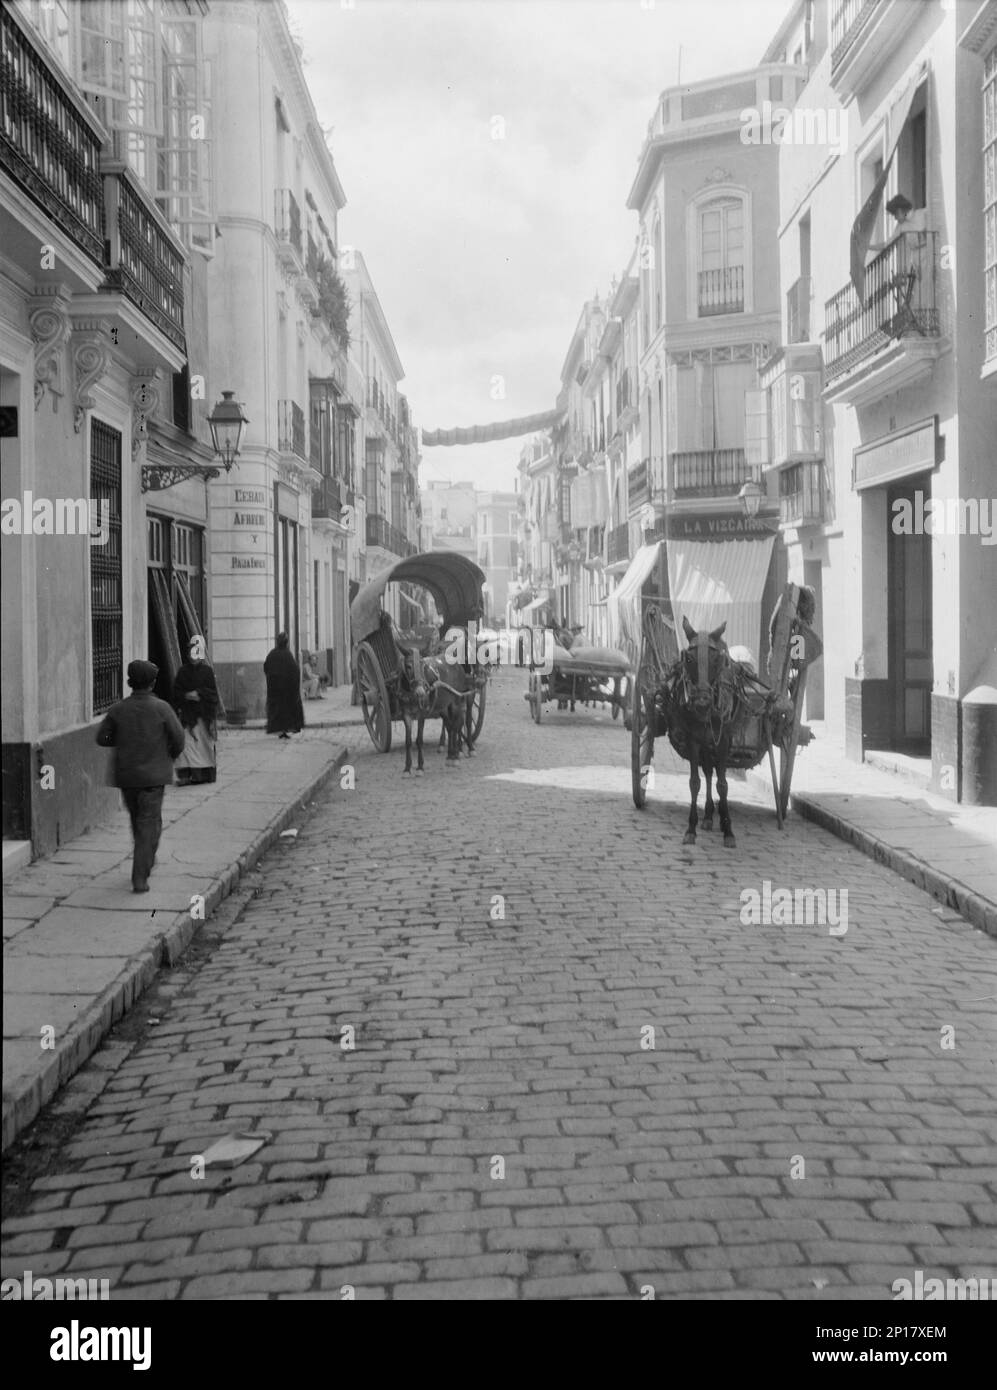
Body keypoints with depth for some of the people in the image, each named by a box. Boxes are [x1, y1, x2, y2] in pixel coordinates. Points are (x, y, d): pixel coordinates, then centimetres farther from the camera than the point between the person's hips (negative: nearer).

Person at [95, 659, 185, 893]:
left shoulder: (117, 710, -5)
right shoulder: (161, 708, -12)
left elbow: (102, 738, 0)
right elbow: (178, 737, -8)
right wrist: (171, 755, 12)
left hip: (126, 775, 3)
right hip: (153, 776, -3)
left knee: (138, 819, 22)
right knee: (148, 824, 1)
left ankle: (146, 862, 38)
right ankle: (140, 878, -7)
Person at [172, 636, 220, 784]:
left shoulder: (207, 671, 3)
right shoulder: (183, 671, 5)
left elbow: (213, 692, -1)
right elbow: (176, 692, 4)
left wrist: (198, 694, -13)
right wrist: (186, 696, -13)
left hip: (204, 712, 0)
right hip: (187, 713, 0)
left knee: (205, 742, 5)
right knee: (186, 742, -10)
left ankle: (206, 772, 15)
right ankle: (185, 774, -14)